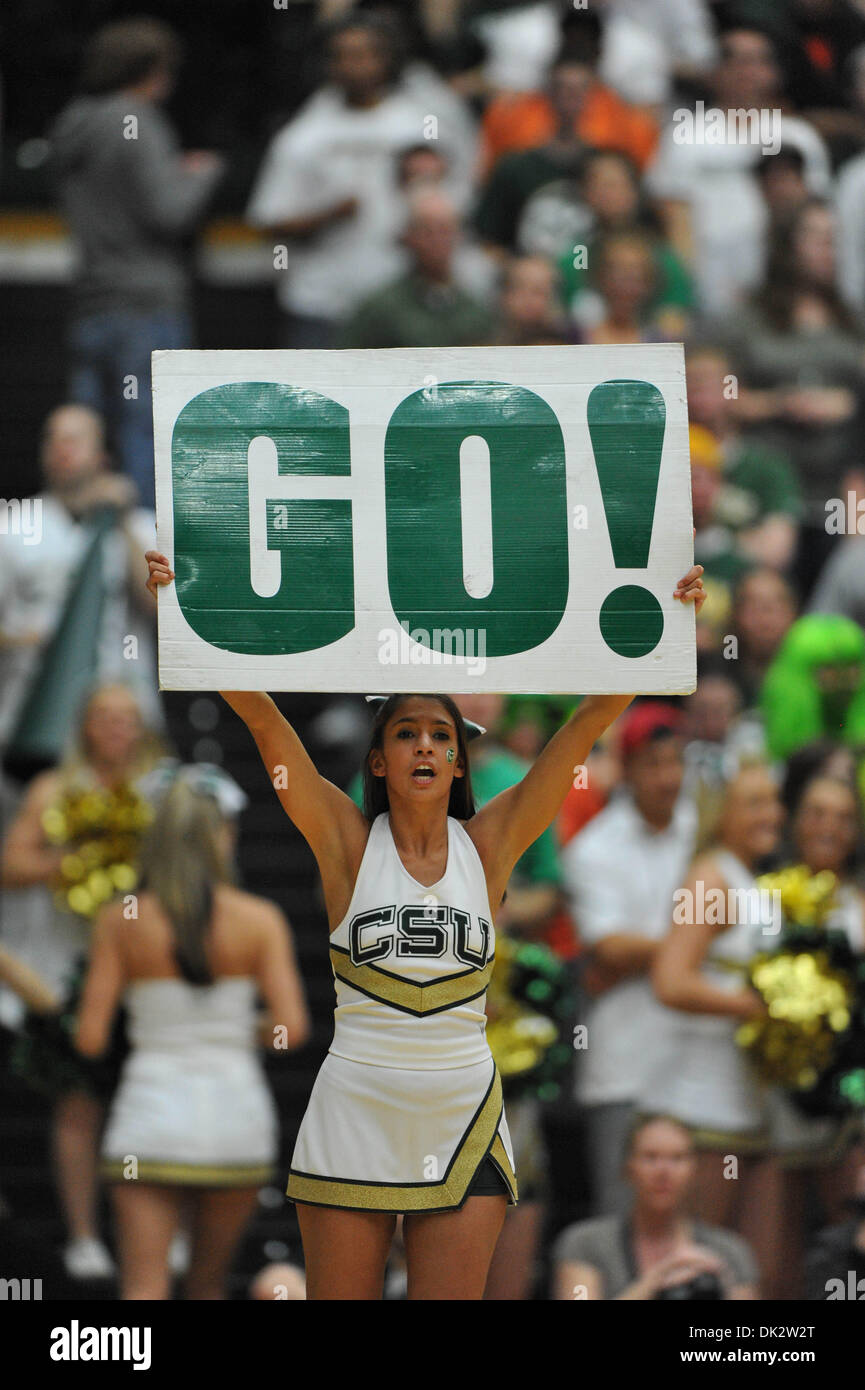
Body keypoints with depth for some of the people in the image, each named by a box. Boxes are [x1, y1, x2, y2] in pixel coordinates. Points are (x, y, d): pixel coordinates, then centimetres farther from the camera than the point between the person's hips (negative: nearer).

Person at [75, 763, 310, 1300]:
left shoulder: (120, 922, -3)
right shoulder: (260, 921, -3)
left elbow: (90, 1038, -4)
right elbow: (293, 1030, -8)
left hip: (150, 1113, -1)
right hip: (236, 1110, 1)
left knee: (144, 1290, -6)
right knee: (209, 1282, 20)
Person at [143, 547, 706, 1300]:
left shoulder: (489, 843, 4)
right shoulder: (348, 841, 1)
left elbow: (590, 721, -1)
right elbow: (262, 718, -8)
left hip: (461, 1124, 1)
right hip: (354, 1117, -1)